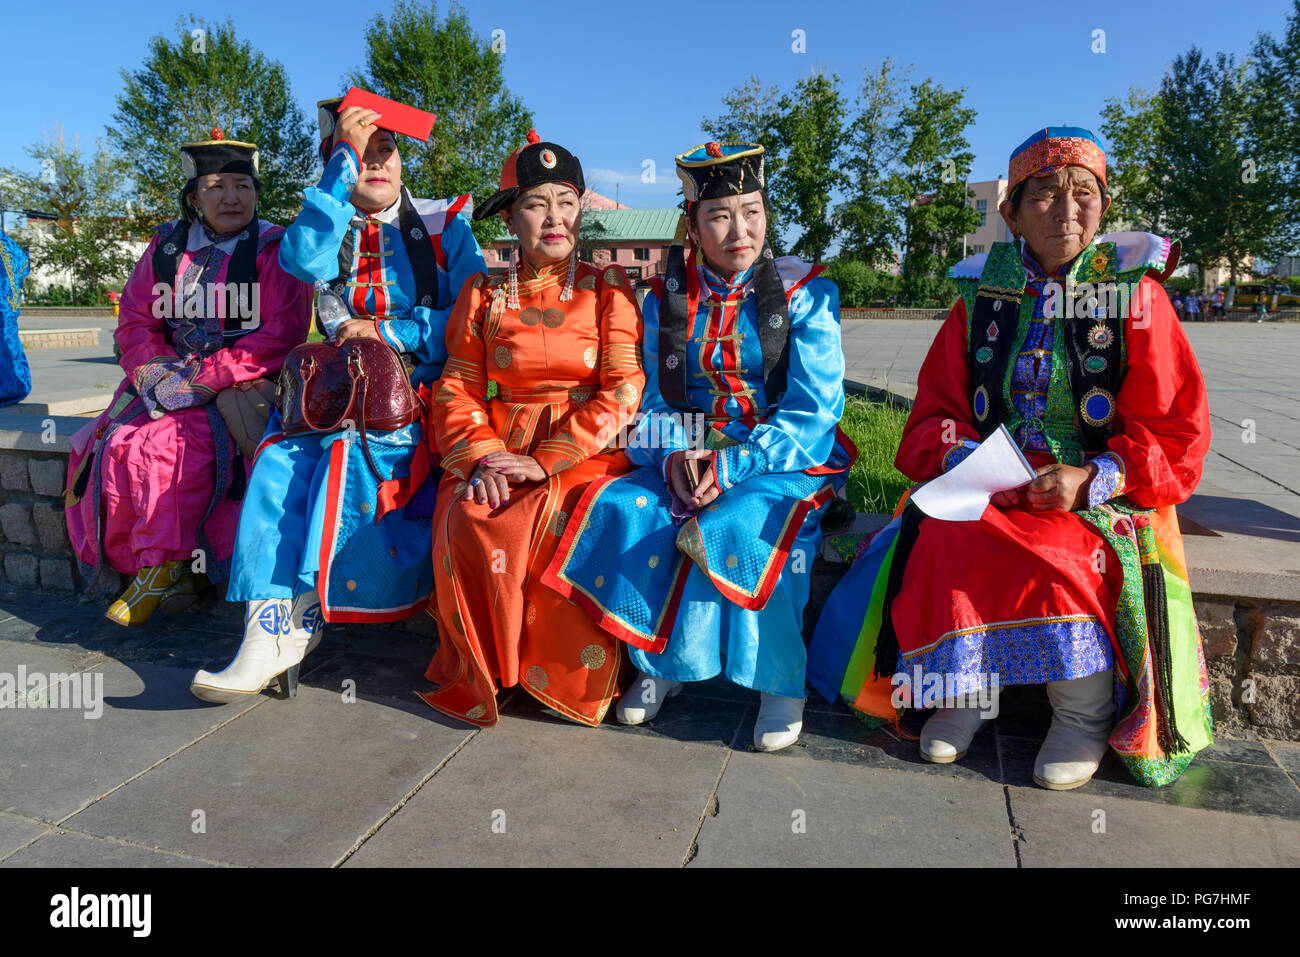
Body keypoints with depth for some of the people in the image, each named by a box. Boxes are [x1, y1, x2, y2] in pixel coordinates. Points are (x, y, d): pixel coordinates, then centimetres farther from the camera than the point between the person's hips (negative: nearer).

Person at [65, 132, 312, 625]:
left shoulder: (274, 250, -3)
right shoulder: (168, 244, 12)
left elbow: (282, 334, -13)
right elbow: (134, 321, 11)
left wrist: (201, 379, -17)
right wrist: (160, 373, -9)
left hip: (241, 385, -5)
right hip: (168, 379, 5)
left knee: (167, 445, -27)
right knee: (113, 443, -17)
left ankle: (163, 567, -9)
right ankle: (154, 568, -5)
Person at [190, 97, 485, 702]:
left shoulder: (443, 226, 11)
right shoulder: (331, 226, 16)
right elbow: (305, 260, -10)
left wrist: (388, 332, -9)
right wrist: (344, 158, -8)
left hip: (420, 392, -3)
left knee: (346, 458, -30)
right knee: (278, 459, -25)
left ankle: (294, 627, -17)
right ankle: (272, 632, -25)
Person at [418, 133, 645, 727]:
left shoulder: (608, 288, 6)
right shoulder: (483, 294, 13)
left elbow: (622, 390, -5)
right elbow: (457, 389, 6)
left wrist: (544, 460, -16)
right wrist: (480, 457, -15)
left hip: (586, 451, -2)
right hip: (499, 451, 2)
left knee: (563, 525, -32)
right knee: (467, 524, -28)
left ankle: (570, 678, -7)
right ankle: (481, 675, -4)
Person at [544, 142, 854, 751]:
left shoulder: (804, 293, 0)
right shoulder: (665, 300, 9)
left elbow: (813, 411, -9)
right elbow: (654, 403, 8)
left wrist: (734, 466, -22)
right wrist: (672, 457, -15)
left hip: (788, 460, -2)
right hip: (687, 461, 3)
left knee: (751, 523, -35)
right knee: (624, 508, -26)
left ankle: (779, 678, -15)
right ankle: (660, 660, -9)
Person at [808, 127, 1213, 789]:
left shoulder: (1137, 296, 1)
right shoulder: (982, 296, 8)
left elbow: (1177, 436, -1)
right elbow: (934, 412, 8)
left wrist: (1094, 480, -18)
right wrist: (960, 455, -15)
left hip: (1103, 493, -2)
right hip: (989, 485, 2)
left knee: (1062, 556, -32)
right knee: (941, 536, -28)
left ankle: (1088, 713, -6)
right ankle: (963, 686, -7)